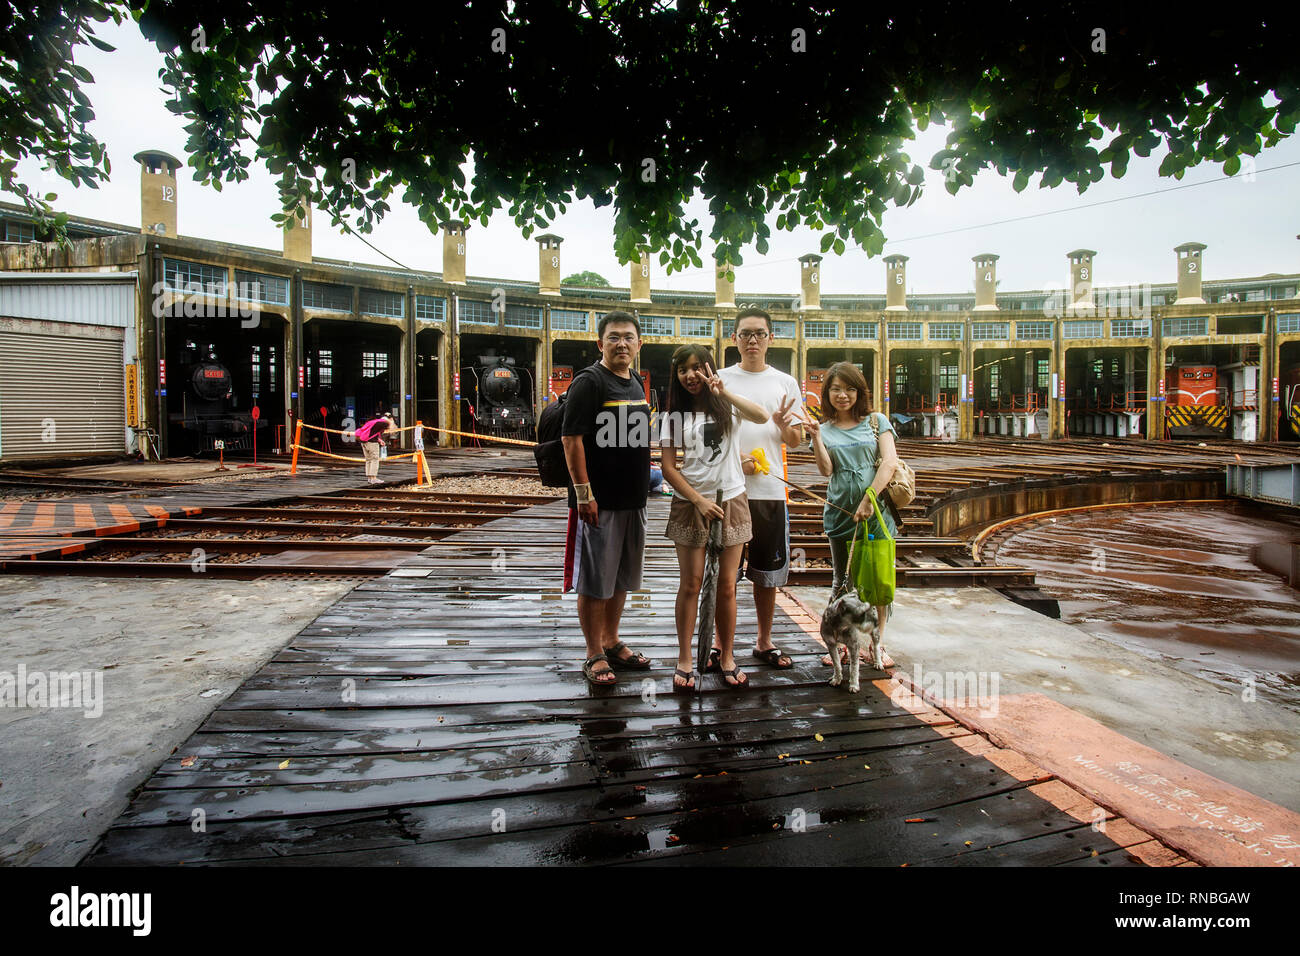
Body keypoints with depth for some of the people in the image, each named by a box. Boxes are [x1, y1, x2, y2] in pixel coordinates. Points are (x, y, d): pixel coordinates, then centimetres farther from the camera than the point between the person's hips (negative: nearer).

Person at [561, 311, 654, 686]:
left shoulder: (637, 384, 15)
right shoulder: (588, 381, -9)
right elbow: (571, 439, -15)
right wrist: (583, 492, -20)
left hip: (633, 500, 8)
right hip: (599, 501, -8)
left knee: (620, 578, 17)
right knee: (594, 581, 0)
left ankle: (611, 643, 31)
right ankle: (594, 655, 13)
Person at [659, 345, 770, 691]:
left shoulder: (727, 407, 3)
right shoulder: (674, 417, 5)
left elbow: (762, 417, -18)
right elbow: (669, 468, -1)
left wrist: (724, 394, -29)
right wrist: (699, 501, -10)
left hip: (731, 502, 0)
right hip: (690, 505, 0)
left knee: (726, 584, 6)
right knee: (691, 584, 1)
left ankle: (726, 656, 20)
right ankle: (684, 660, 11)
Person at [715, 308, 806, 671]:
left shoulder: (785, 383, 10)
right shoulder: (720, 380, 5)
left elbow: (797, 441, 10)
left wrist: (783, 425, -12)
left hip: (770, 491, 2)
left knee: (768, 573, 10)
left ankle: (764, 642, 26)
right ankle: (720, 643, 19)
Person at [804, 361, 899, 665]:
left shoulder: (876, 421, 5)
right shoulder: (825, 430, 9)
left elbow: (890, 460, -7)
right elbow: (826, 470, -3)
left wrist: (868, 499, -16)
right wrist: (816, 436, -13)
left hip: (876, 512, -1)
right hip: (840, 513, 1)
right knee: (841, 581, 8)